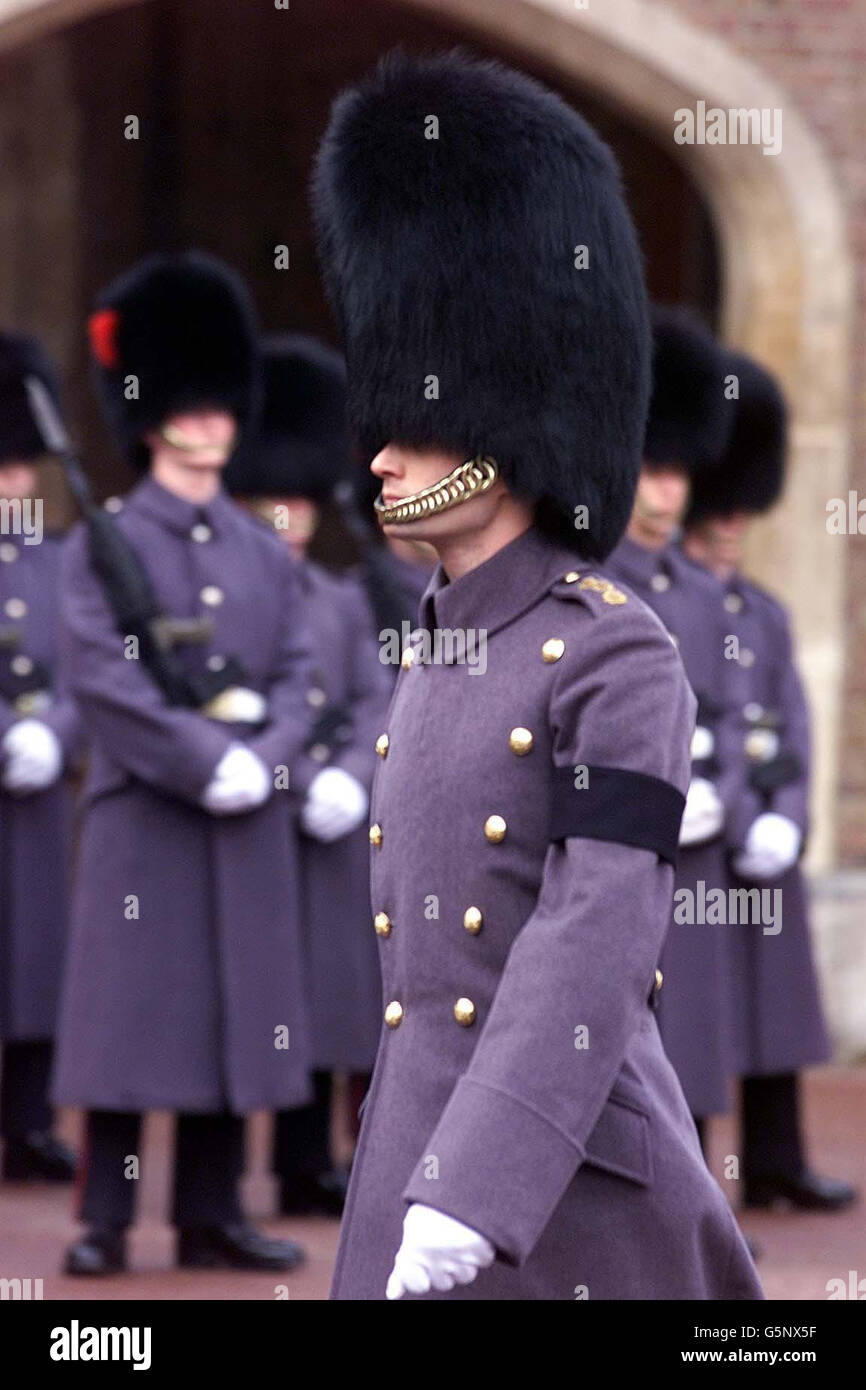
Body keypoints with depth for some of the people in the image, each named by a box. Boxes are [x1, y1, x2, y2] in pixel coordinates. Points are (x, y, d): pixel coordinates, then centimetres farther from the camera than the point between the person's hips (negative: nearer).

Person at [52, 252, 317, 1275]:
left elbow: (295, 674, 9)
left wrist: (263, 761, -10)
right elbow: (103, 681, -11)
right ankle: (104, 1222, 0)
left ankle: (211, 1216, 12)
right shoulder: (106, 547, -2)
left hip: (250, 816, 5)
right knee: (130, 1017, -4)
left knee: (236, 1016, 6)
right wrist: (207, 761, -17)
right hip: (143, 813, -5)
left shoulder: (263, 555, 13)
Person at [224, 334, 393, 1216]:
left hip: (330, 826, 5)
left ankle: (308, 1169, 14)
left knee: (322, 997, 7)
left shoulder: (344, 601, 14)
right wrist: (301, 783, -19)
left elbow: (375, 701, 7)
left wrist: (348, 778, -12)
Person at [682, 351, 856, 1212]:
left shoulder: (765, 615, 14)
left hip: (766, 841, 7)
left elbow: (793, 728, 9)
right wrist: (735, 824, -18)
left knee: (776, 1002, 9)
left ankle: (775, 1165, 17)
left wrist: (784, 819, -6)